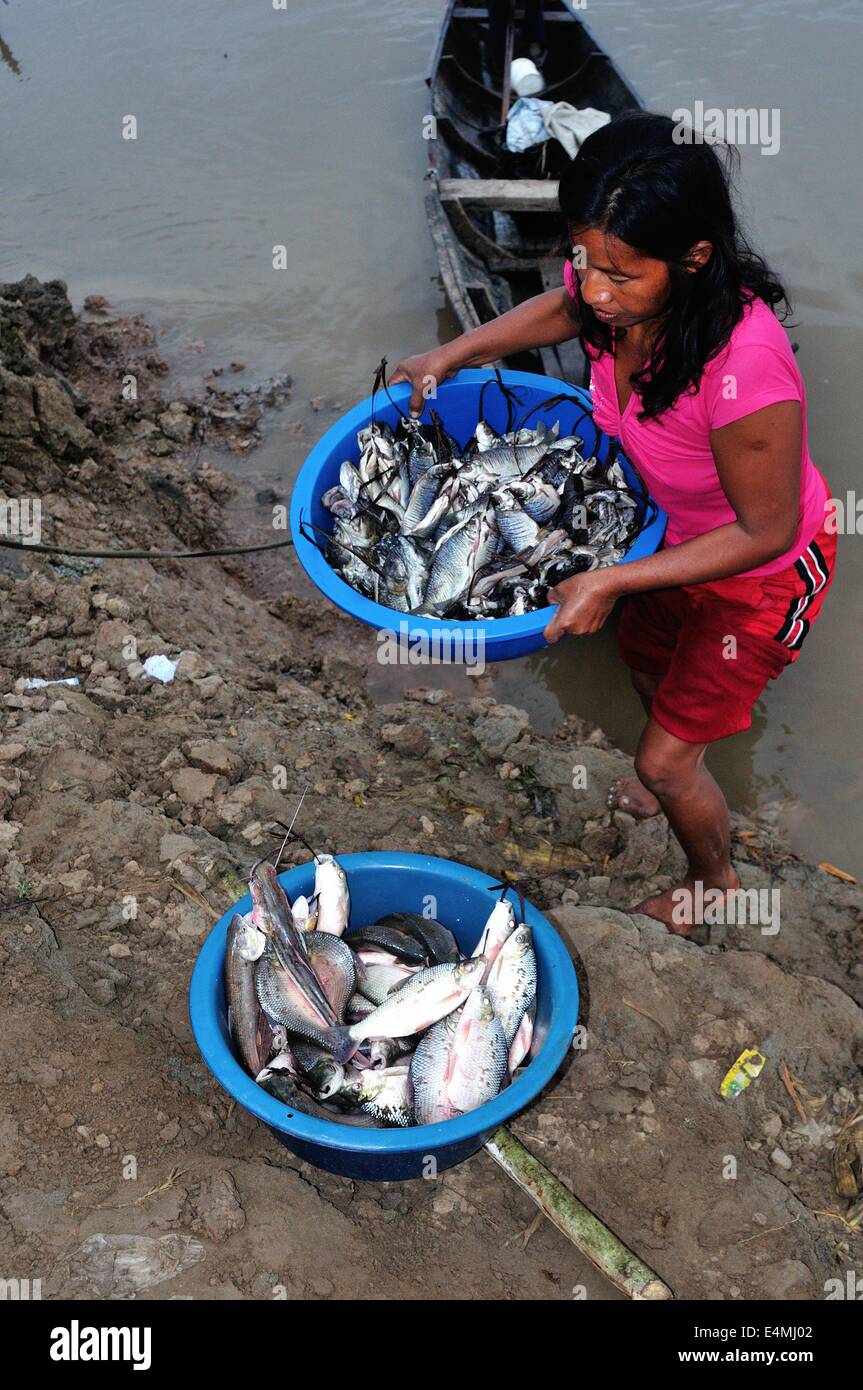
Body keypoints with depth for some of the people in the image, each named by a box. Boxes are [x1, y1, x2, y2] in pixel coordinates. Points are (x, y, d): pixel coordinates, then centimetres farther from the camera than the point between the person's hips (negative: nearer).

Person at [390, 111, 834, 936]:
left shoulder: (744, 369, -43)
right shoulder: (619, 292, -22)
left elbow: (765, 533, -30)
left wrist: (611, 583, -32)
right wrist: (455, 352, -6)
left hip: (765, 572, -7)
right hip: (674, 532, 7)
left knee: (665, 760, 6)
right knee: (645, 663, 31)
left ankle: (715, 880, 40)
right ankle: (674, 780, 65)